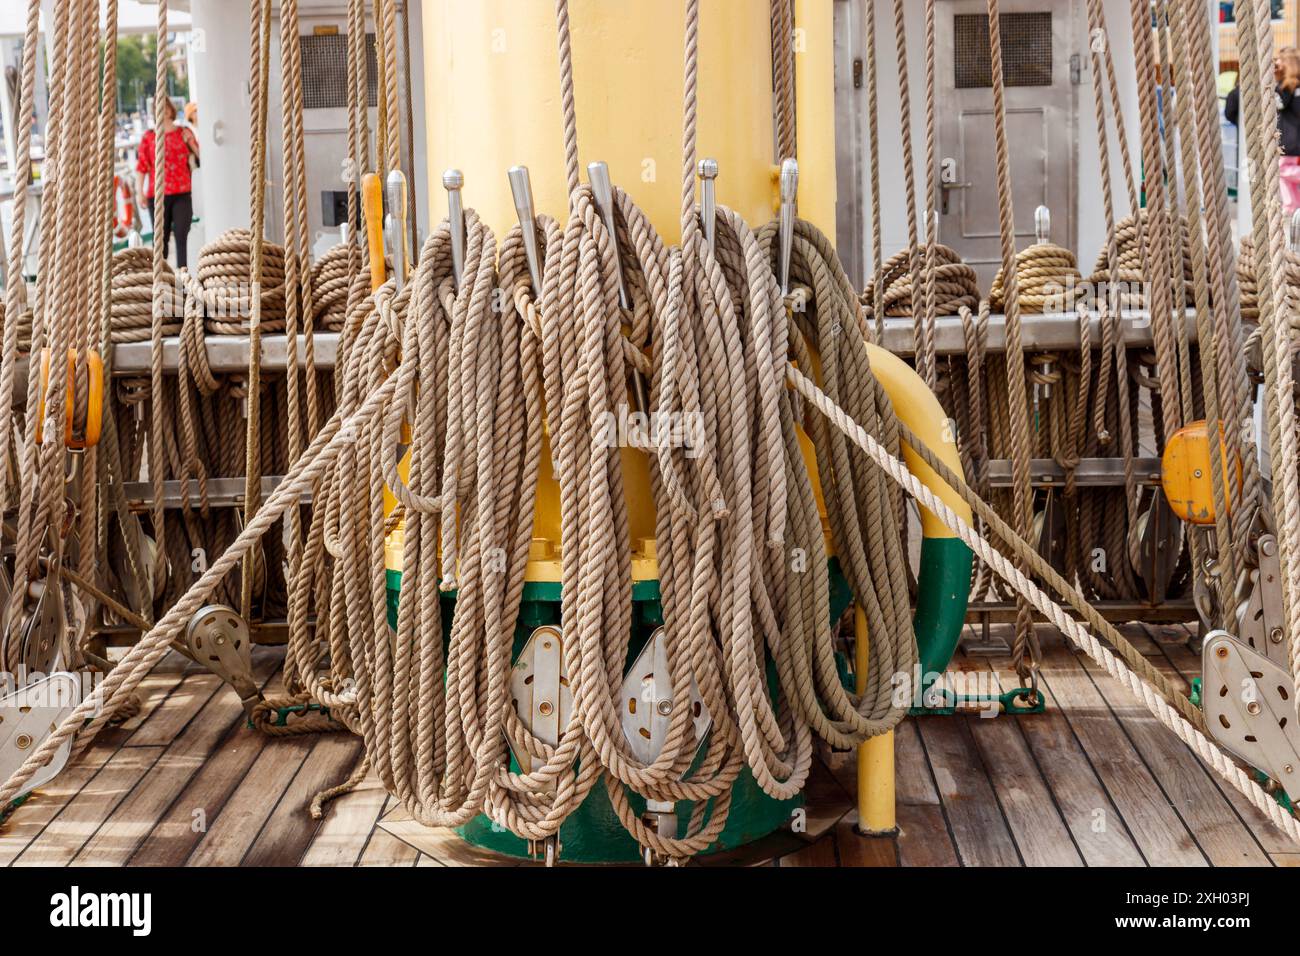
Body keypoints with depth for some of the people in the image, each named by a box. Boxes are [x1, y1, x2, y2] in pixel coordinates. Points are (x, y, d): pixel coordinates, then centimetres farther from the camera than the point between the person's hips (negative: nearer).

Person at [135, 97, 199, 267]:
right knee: (161, 239, 4)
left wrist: (191, 142, -5)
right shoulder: (148, 137, 7)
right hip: (158, 195, 0)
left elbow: (200, 158, 11)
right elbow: (141, 166, 3)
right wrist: (140, 192, -6)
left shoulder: (184, 133, 9)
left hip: (182, 194, 0)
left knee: (181, 237, -10)